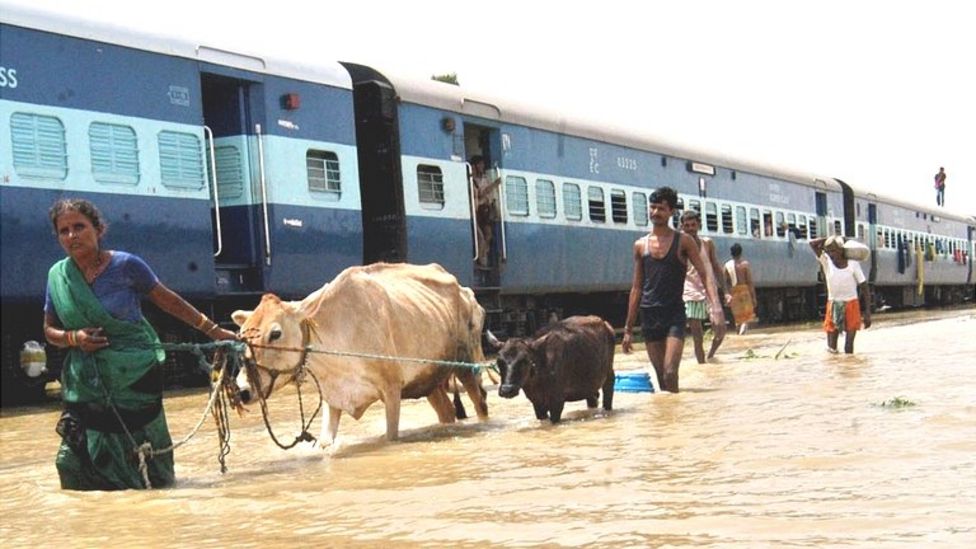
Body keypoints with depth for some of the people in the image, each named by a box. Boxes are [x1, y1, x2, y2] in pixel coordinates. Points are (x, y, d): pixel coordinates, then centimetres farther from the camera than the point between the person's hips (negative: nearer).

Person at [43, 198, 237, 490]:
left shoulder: (126, 265, -9)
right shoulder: (58, 276, 1)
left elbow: (170, 302, 1)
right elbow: (49, 330, 11)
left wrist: (213, 330, 0)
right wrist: (73, 338, -11)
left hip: (135, 380, -3)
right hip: (85, 386, 3)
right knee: (76, 463, 1)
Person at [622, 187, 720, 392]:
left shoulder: (683, 242, 1)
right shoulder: (640, 245, 9)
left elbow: (705, 275, -4)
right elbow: (636, 288, 12)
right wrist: (628, 329, 11)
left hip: (674, 314, -3)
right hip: (649, 315, 3)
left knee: (670, 373, -17)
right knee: (661, 377, 6)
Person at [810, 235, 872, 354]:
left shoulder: (853, 264, -7)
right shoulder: (826, 261, -4)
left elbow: (864, 287, -4)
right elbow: (813, 243, -14)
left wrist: (867, 313, -8)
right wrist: (829, 239, -7)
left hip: (851, 305, -1)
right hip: (833, 305, 1)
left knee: (849, 347, -3)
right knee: (832, 349, -3)